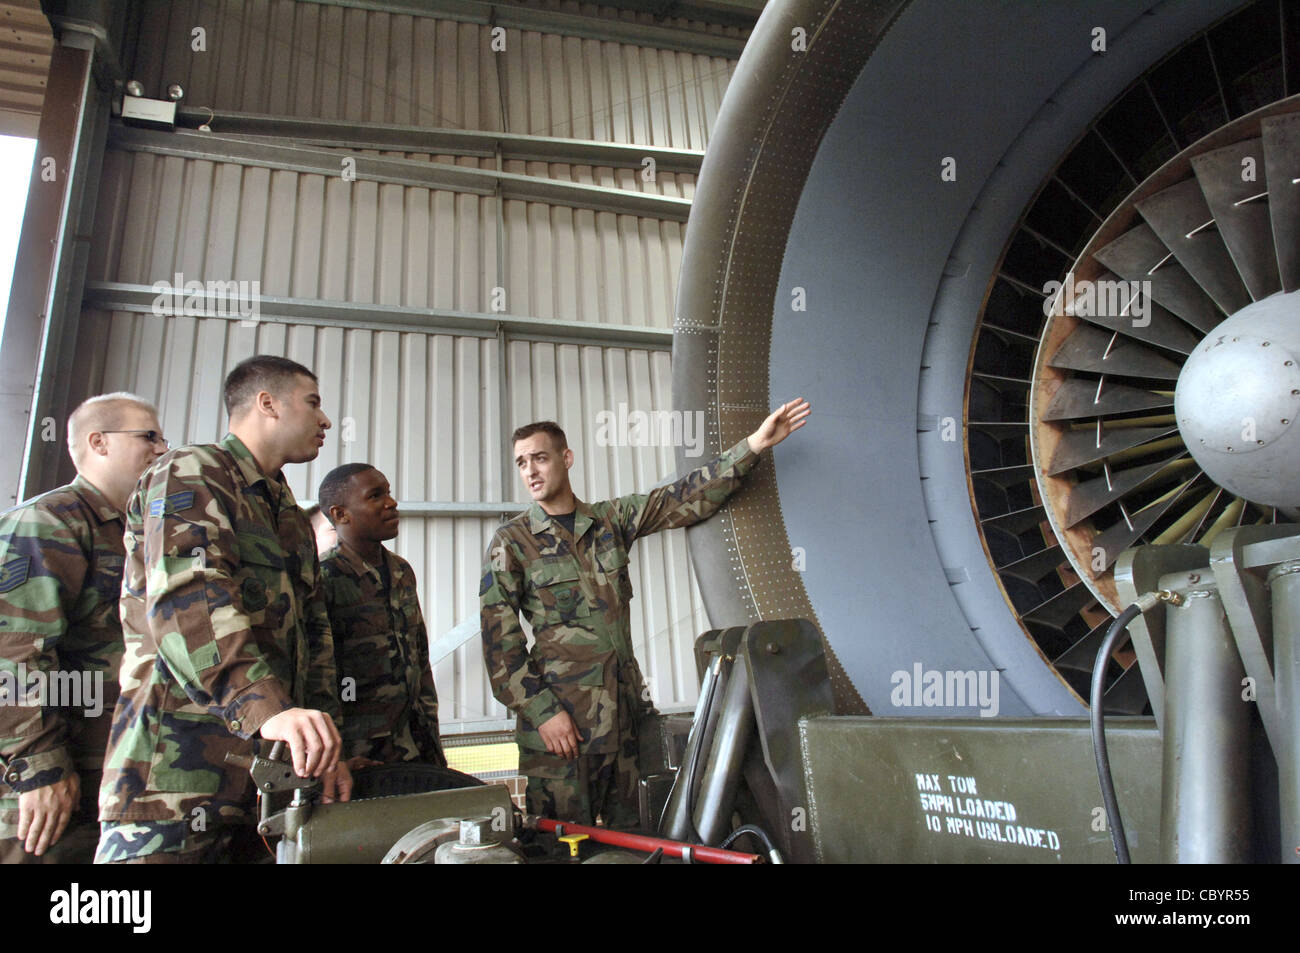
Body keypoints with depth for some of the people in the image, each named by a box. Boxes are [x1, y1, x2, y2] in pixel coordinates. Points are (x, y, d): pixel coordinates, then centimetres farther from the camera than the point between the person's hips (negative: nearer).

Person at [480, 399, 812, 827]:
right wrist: (541, 711, -12)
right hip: (558, 714, -3)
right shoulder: (510, 543, -1)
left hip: (626, 706, 4)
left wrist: (753, 445, -4)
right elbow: (499, 638, -5)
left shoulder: (612, 519, 9)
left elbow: (684, 498, 4)